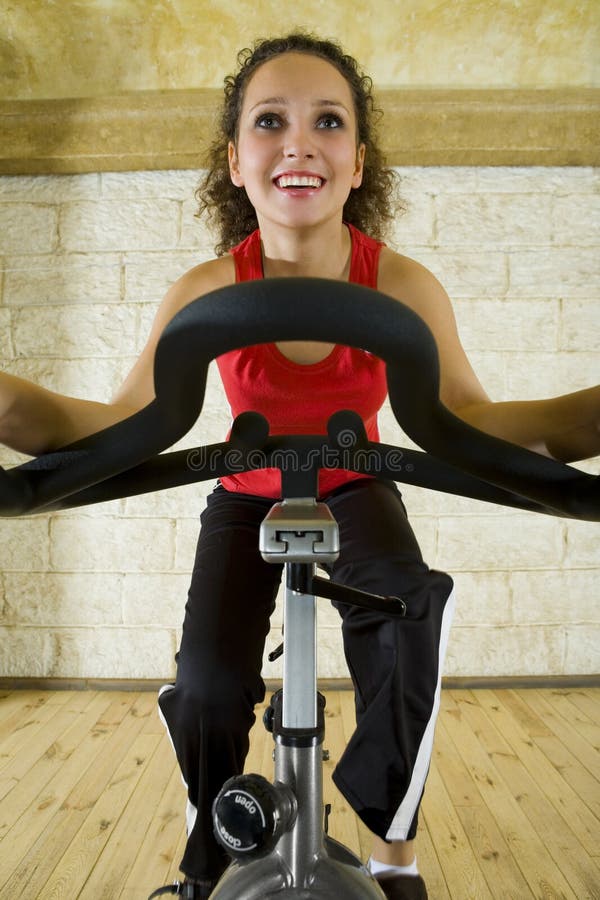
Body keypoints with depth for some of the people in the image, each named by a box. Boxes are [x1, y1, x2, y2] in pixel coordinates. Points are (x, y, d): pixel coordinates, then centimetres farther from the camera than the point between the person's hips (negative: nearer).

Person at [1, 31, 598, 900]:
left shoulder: (404, 285, -23)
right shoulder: (207, 292, -23)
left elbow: (471, 421, -28)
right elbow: (123, 426, -27)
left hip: (354, 488, 0)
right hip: (248, 499, 1)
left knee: (408, 606, -32)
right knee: (208, 684, -17)